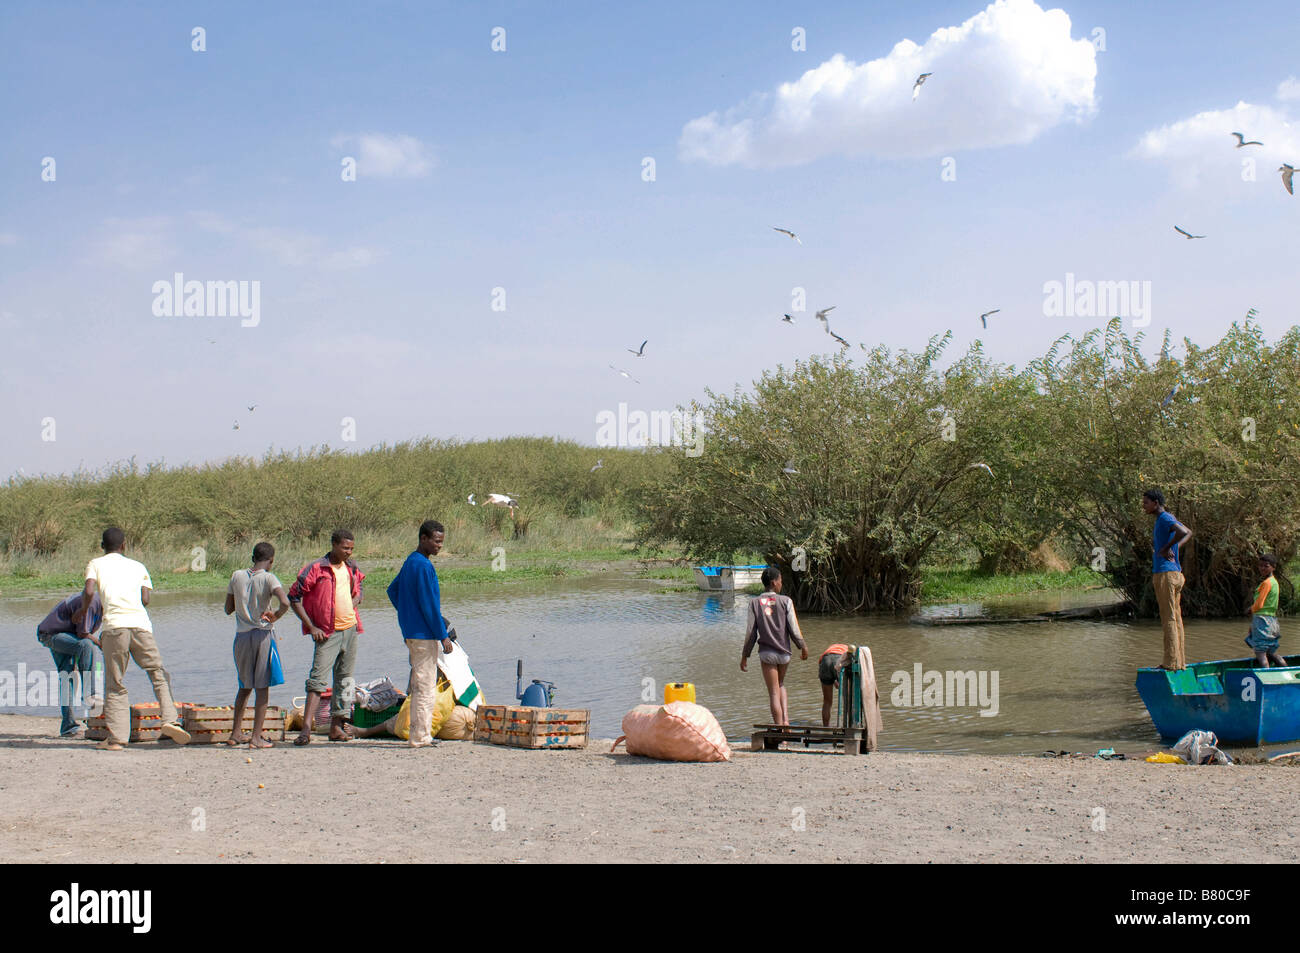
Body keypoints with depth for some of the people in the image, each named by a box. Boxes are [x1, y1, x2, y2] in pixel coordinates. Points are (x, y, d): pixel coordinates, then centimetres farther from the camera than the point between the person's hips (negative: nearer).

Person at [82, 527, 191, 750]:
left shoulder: (96, 564, 14)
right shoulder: (138, 567, 21)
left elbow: (89, 592, -2)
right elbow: (146, 599, 12)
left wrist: (83, 610, 16)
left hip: (114, 626, -1)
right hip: (141, 625, 1)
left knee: (115, 685, 4)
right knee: (159, 675, 10)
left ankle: (116, 738, 0)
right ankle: (170, 720, -9)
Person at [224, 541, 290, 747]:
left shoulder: (237, 576, 4)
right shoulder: (268, 578, -9)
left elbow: (228, 609, 11)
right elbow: (285, 602, -25)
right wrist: (276, 616, -7)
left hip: (242, 636, 4)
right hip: (263, 635, -4)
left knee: (245, 686, 18)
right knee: (262, 687, 2)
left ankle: (236, 733, 21)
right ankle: (256, 737, -2)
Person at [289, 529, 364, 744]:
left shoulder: (351, 568, 8)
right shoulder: (316, 569, -10)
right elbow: (294, 598, -8)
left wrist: (352, 606, 4)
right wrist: (311, 627, -12)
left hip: (350, 629, 6)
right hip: (327, 633, -6)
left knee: (345, 680, 8)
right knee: (317, 678, -13)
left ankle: (336, 727, 15)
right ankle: (306, 729, -17)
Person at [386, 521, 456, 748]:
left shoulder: (410, 562, 14)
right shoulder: (423, 566, -16)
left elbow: (392, 590, 25)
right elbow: (429, 604, -18)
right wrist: (443, 635, -14)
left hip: (411, 633, 10)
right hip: (424, 634, -10)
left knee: (419, 685, 14)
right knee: (425, 686, -6)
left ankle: (420, 735, 17)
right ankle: (420, 736, -4)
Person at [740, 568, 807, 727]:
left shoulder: (755, 602, -3)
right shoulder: (785, 601, -5)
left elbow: (750, 632, -3)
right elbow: (794, 629, -4)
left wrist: (744, 656, 5)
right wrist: (803, 647, 12)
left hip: (766, 652, -1)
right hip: (784, 651, 1)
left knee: (773, 692, 3)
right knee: (781, 685, 24)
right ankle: (786, 721, 8)